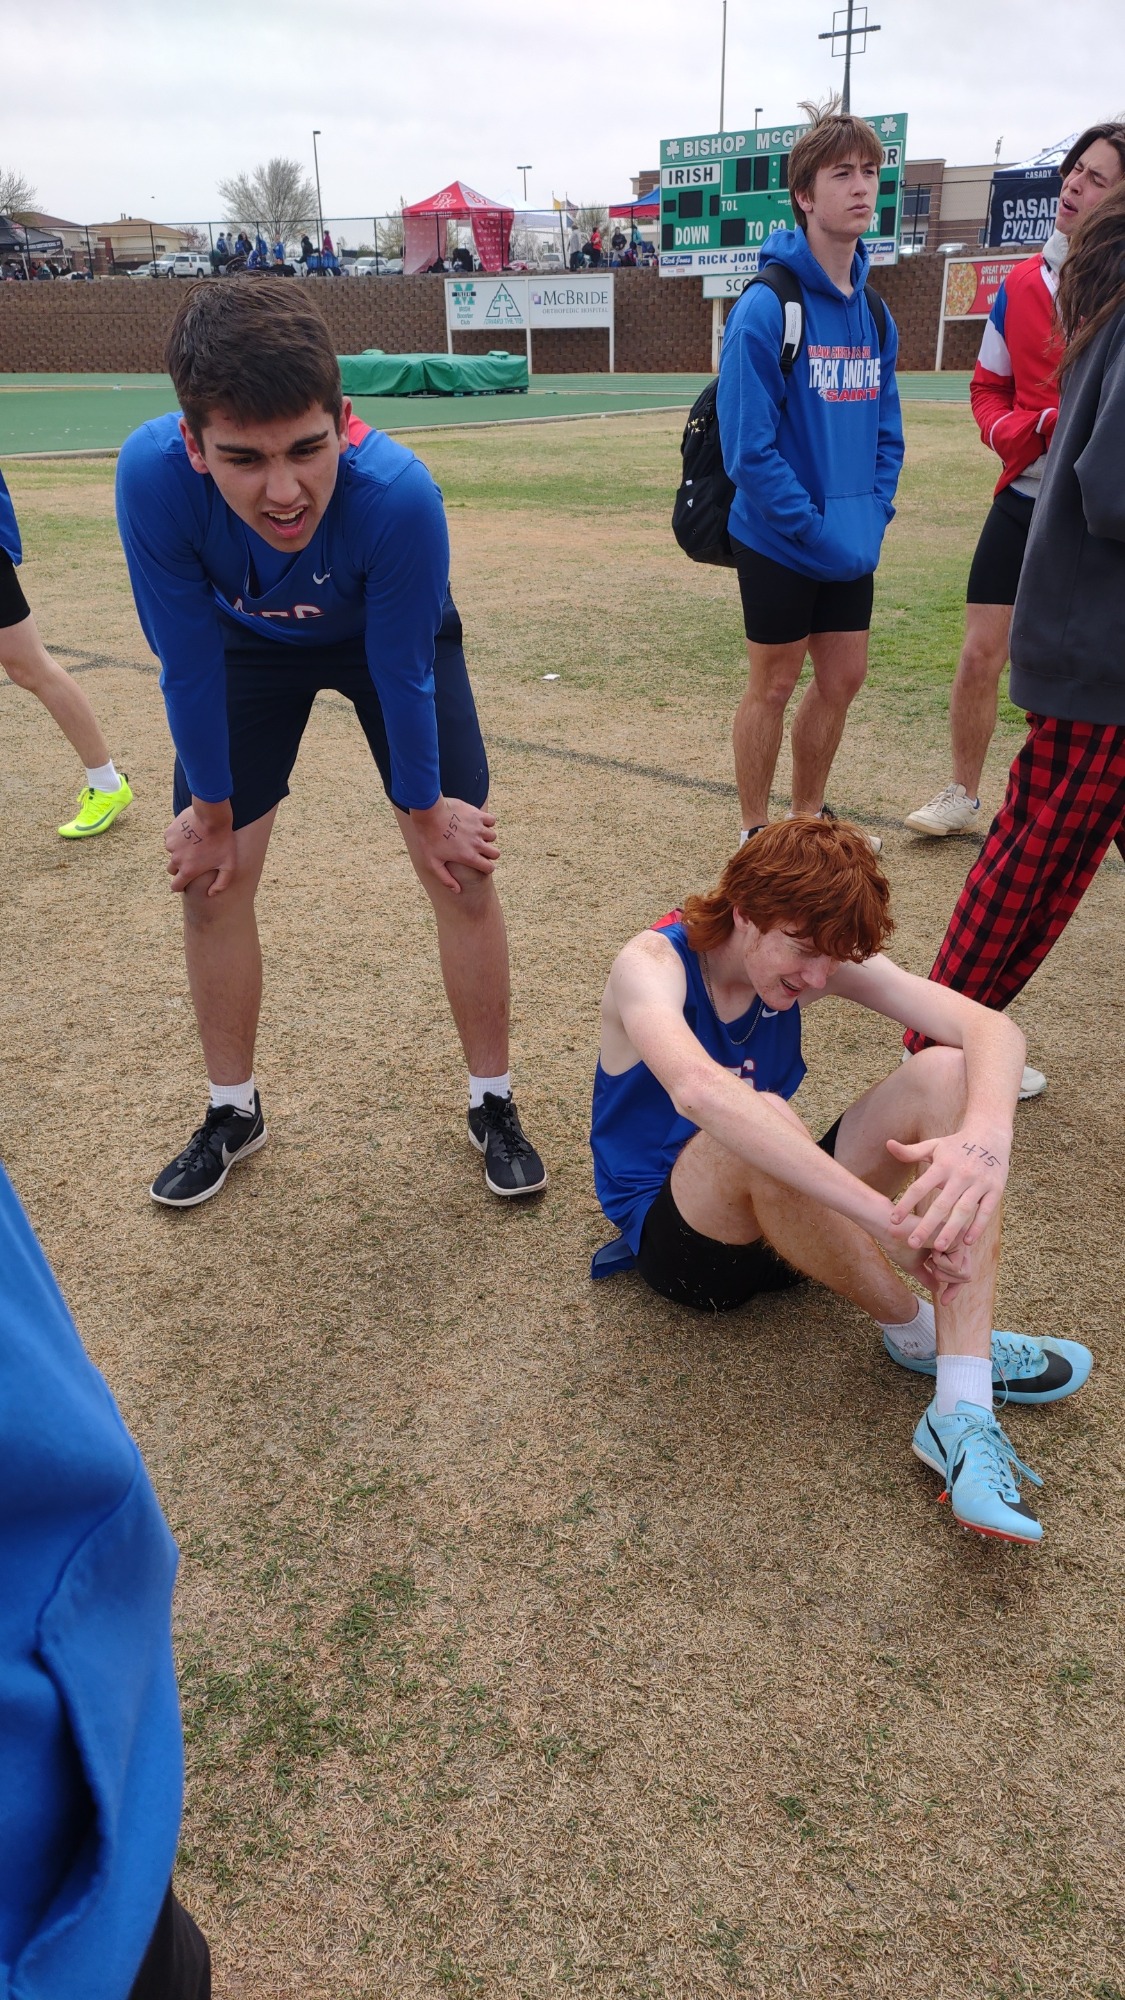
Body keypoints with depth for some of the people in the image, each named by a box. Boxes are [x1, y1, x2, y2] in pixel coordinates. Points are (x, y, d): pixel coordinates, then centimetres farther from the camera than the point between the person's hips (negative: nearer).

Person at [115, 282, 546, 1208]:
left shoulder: (399, 491, -40)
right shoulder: (152, 473, -36)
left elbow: (401, 673, -26)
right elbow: (187, 663, -23)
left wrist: (426, 814, -13)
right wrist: (213, 812, -11)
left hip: (392, 639, -1)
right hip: (248, 643, 2)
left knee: (463, 871, -8)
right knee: (209, 878, 1)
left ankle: (493, 1104, 14)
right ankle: (233, 1112, 23)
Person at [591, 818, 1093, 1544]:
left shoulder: (811, 953, -8)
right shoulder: (653, 963, -22)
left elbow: (992, 1028, -20)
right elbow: (697, 1089, -46)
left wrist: (986, 1135, -43)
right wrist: (880, 1211, -51)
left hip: (787, 1218, 6)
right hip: (676, 1232, -5)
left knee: (948, 1072, -18)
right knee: (759, 1123, -39)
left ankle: (964, 1412, -29)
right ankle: (917, 1333, -14)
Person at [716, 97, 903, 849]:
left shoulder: (872, 310, 7)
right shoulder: (766, 309, -15)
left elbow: (885, 428, 12)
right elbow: (749, 448, -19)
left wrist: (873, 517, -3)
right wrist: (818, 532, -19)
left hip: (853, 545, 6)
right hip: (781, 543, -6)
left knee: (843, 680, 13)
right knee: (775, 685, 5)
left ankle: (809, 819, 31)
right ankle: (757, 836, 21)